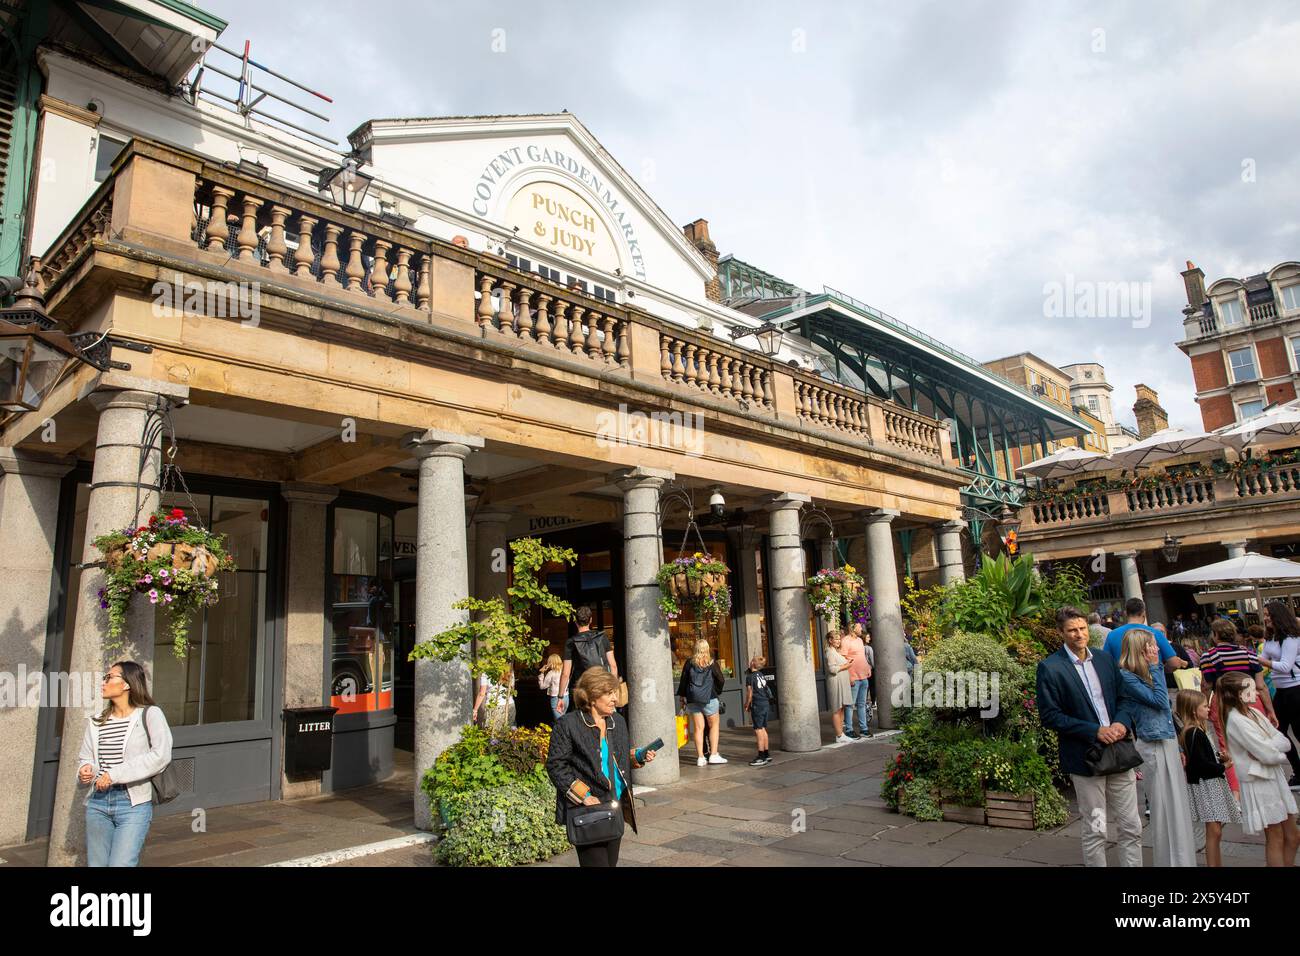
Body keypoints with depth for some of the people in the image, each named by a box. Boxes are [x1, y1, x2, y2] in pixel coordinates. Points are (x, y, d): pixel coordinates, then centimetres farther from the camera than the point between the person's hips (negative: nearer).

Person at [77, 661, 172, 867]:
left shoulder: (149, 714, -6)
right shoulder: (96, 721, 12)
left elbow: (161, 756, -17)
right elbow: (85, 757, 18)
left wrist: (116, 775, -18)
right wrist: (86, 769, -5)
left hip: (133, 804, -6)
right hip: (98, 802, 6)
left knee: (120, 864, -12)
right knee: (96, 864, 12)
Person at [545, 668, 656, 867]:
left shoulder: (618, 722, 12)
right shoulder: (567, 724, -10)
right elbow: (555, 766, -11)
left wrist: (637, 756, 3)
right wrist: (583, 796, -17)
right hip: (586, 812, -7)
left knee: (611, 862, 13)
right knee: (596, 862, -8)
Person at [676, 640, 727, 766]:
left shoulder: (690, 663, 1)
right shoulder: (713, 664, -3)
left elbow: (683, 680, 4)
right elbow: (721, 680, 1)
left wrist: (682, 696, 13)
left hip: (692, 699, 2)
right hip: (709, 698, -2)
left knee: (698, 728, 6)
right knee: (714, 725, 10)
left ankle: (701, 757, 6)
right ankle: (713, 754, 4)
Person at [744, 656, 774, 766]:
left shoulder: (750, 676, -11)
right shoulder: (762, 675, 11)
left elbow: (750, 693, -12)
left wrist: (747, 705, 3)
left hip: (757, 705, -8)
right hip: (766, 704, 8)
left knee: (758, 730, -4)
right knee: (763, 729, 15)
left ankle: (761, 757, -4)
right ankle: (766, 754, 21)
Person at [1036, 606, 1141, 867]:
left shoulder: (1104, 659, 7)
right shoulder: (1050, 667, -11)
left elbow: (1123, 697, 12)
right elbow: (1050, 716, -12)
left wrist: (1122, 722, -9)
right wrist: (1094, 731, -17)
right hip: (1085, 757, -5)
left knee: (1132, 828, 12)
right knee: (1095, 831, 6)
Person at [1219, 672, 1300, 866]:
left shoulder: (1254, 713, 4)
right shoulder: (1236, 720, -21)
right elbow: (1268, 755, -20)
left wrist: (1269, 748, -17)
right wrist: (1282, 756, -1)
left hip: (1275, 776, 8)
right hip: (1259, 782, -8)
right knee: (1275, 839, 4)